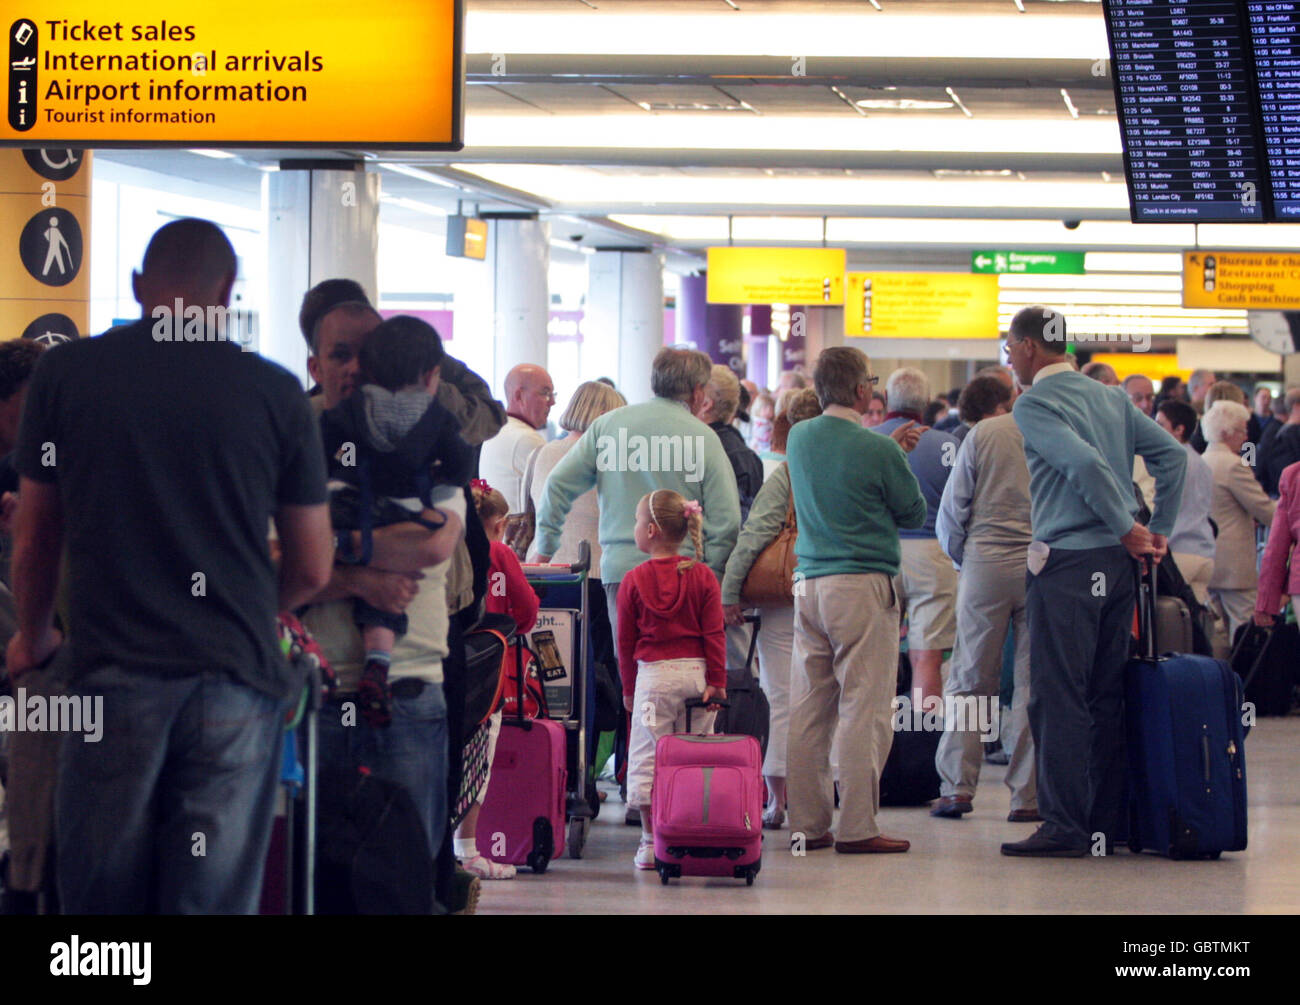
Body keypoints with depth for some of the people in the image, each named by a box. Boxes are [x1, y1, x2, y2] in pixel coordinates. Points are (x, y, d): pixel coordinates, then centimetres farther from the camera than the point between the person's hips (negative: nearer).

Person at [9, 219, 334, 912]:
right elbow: (312, 570, 9)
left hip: (112, 677, 0)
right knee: (215, 901, 3)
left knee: (106, 899, 8)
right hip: (238, 677, 0)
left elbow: (33, 543, 11)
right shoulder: (275, 392, 2)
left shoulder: (64, 373, 2)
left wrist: (33, 637, 30)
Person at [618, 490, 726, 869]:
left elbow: (625, 641, 3)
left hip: (653, 675, -2)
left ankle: (651, 842, 2)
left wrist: (629, 687, 12)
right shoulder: (703, 577, 1)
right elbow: (714, 634, -2)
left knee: (648, 758, 3)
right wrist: (717, 680, 1)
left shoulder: (633, 581, -3)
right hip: (696, 672, 2)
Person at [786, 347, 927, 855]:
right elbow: (915, 512, 0)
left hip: (809, 582, 6)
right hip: (864, 585, -6)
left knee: (810, 707, 8)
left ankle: (806, 823, 10)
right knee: (864, 708, -4)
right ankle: (857, 827, -5)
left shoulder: (799, 438, 7)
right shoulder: (877, 450, -11)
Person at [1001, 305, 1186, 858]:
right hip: (1117, 563, 8)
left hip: (1066, 564, -8)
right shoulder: (1111, 398, 13)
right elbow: (1172, 454, 11)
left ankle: (1065, 827, -8)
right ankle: (1105, 821, 15)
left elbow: (1086, 464, -22)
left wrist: (1129, 531, -13)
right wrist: (1158, 531, 12)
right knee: (1107, 694, 12)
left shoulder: (1033, 405, -9)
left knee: (1058, 696, -6)